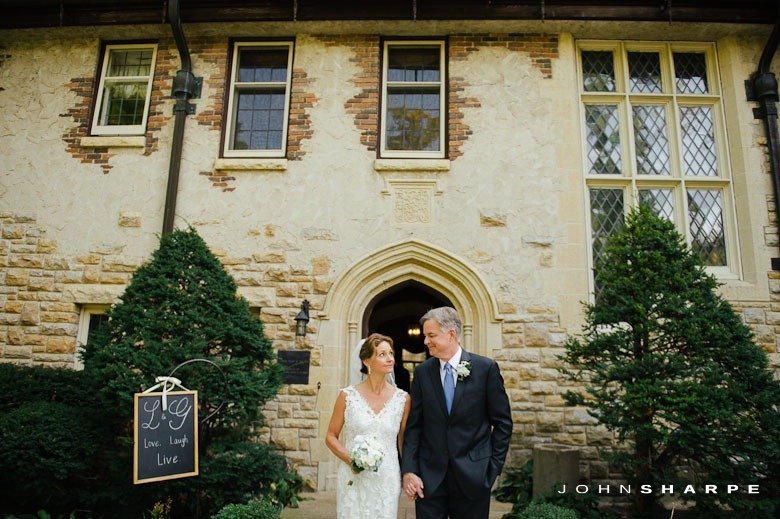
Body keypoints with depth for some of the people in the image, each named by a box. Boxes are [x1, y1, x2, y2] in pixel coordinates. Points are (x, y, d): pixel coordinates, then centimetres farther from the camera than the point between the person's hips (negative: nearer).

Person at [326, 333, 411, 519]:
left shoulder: (403, 399, -2)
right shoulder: (347, 396, -6)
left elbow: (404, 441, 8)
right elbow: (331, 437, 3)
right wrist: (350, 459, -12)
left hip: (387, 480, 1)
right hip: (353, 480, -1)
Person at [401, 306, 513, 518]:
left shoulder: (486, 368, -6)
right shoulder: (422, 372, 1)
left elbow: (503, 422, -1)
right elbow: (414, 426, 2)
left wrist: (494, 467, -3)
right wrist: (408, 470, -5)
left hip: (473, 476, -1)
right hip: (429, 477, 2)